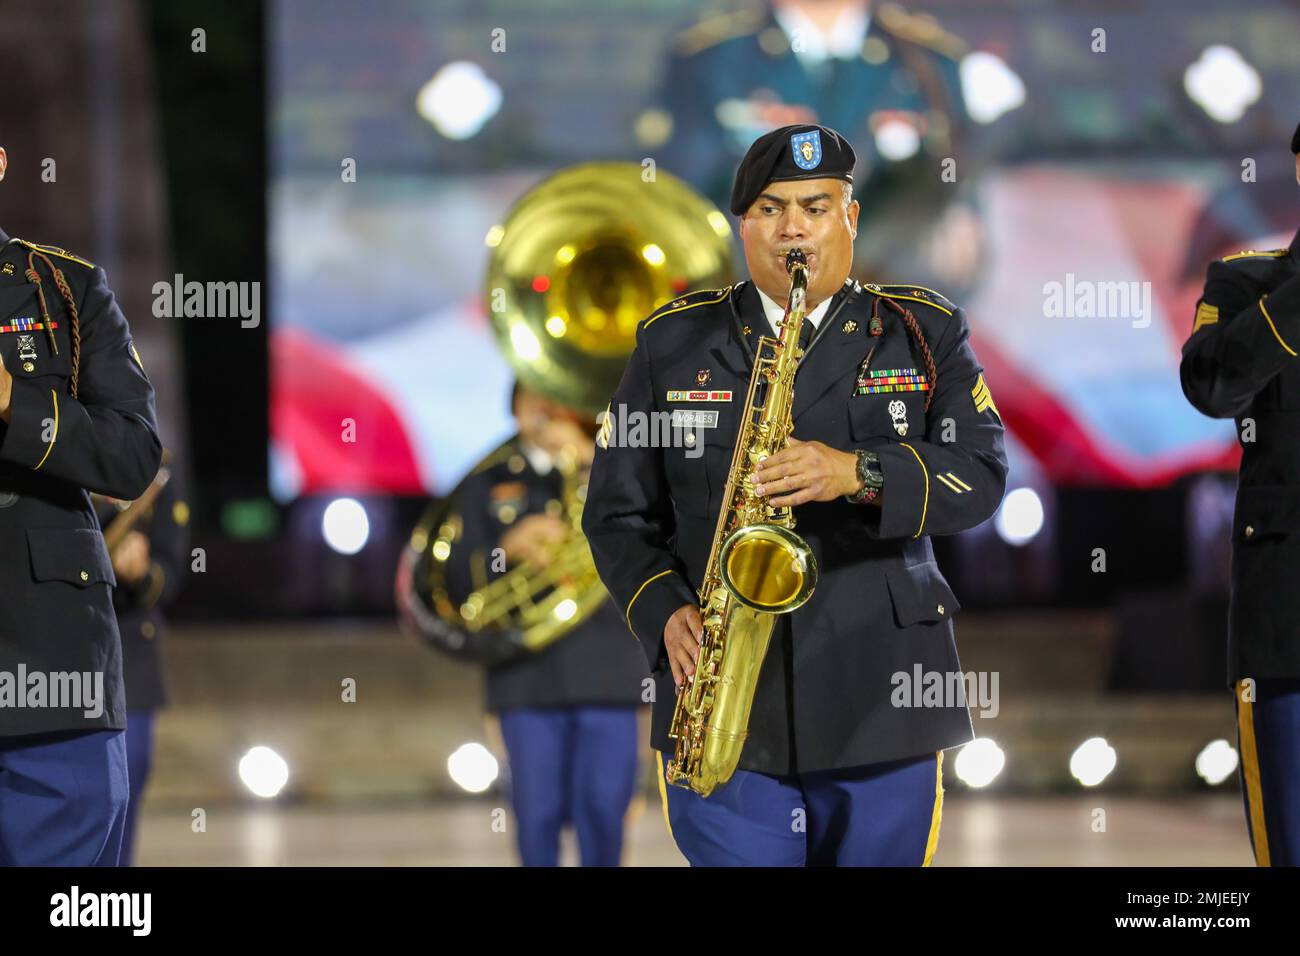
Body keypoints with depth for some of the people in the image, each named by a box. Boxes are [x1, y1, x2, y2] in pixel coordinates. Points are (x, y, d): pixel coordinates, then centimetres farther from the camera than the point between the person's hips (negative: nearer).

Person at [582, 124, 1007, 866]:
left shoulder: (924, 332, 8)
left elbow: (982, 472, -3)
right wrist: (666, 614, -9)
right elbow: (618, 511, 9)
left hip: (882, 708, 1)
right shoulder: (674, 343, 9)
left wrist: (861, 475, -20)